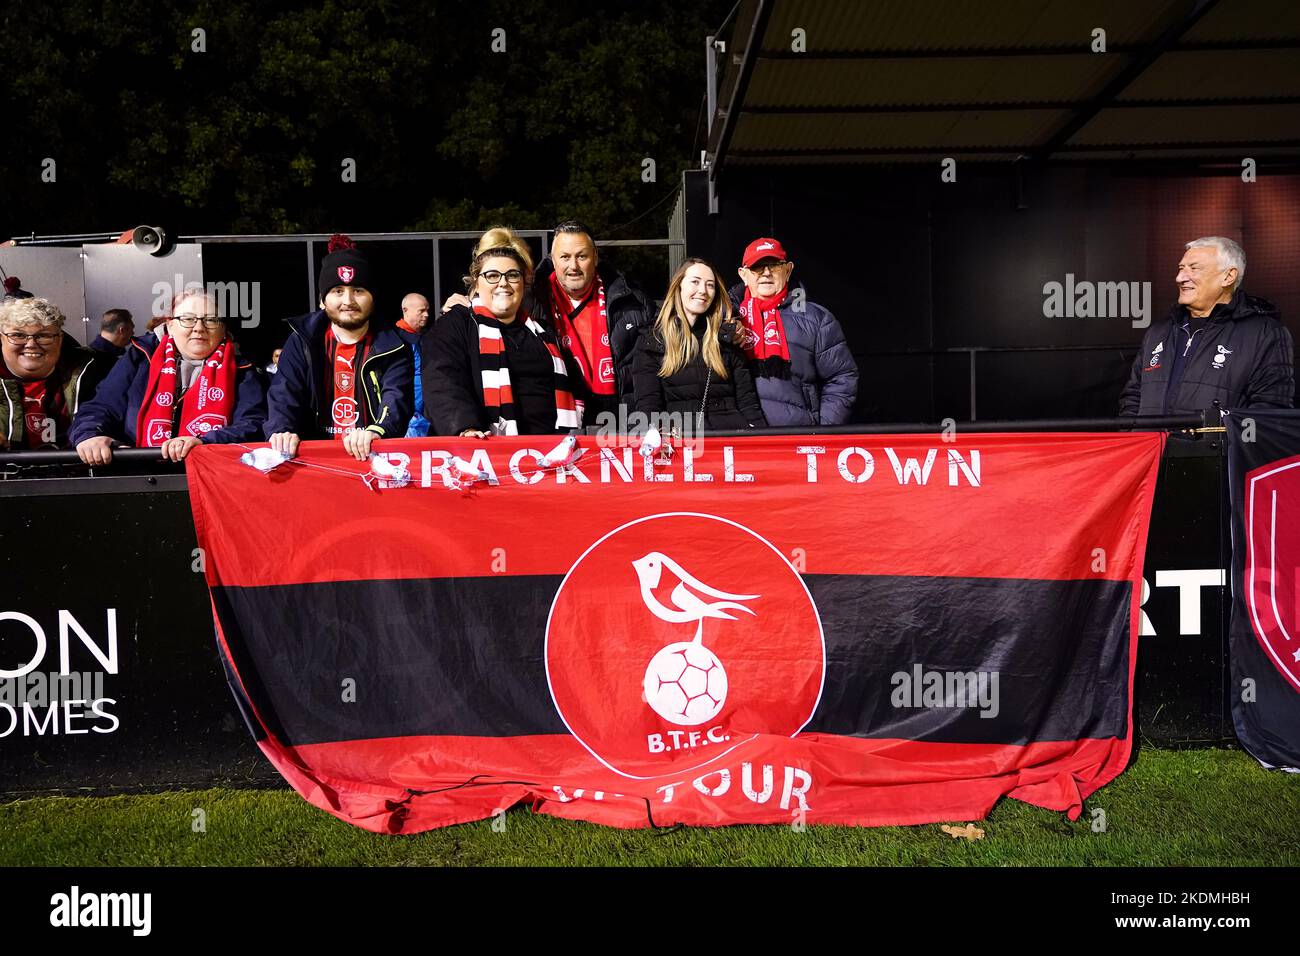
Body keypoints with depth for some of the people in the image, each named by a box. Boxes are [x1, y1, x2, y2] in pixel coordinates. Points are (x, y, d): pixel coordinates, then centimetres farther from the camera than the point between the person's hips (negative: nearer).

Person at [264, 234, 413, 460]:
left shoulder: (392, 348, 5)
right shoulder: (302, 342, 11)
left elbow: (396, 399, -10)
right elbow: (284, 395, -1)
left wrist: (375, 431, -33)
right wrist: (281, 430, -24)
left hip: (375, 456, -1)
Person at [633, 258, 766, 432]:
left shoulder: (728, 338, 16)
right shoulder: (651, 343, 11)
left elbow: (748, 401, 10)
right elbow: (648, 406, 0)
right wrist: (656, 436, -22)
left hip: (730, 427, 1)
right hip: (677, 434, -1)